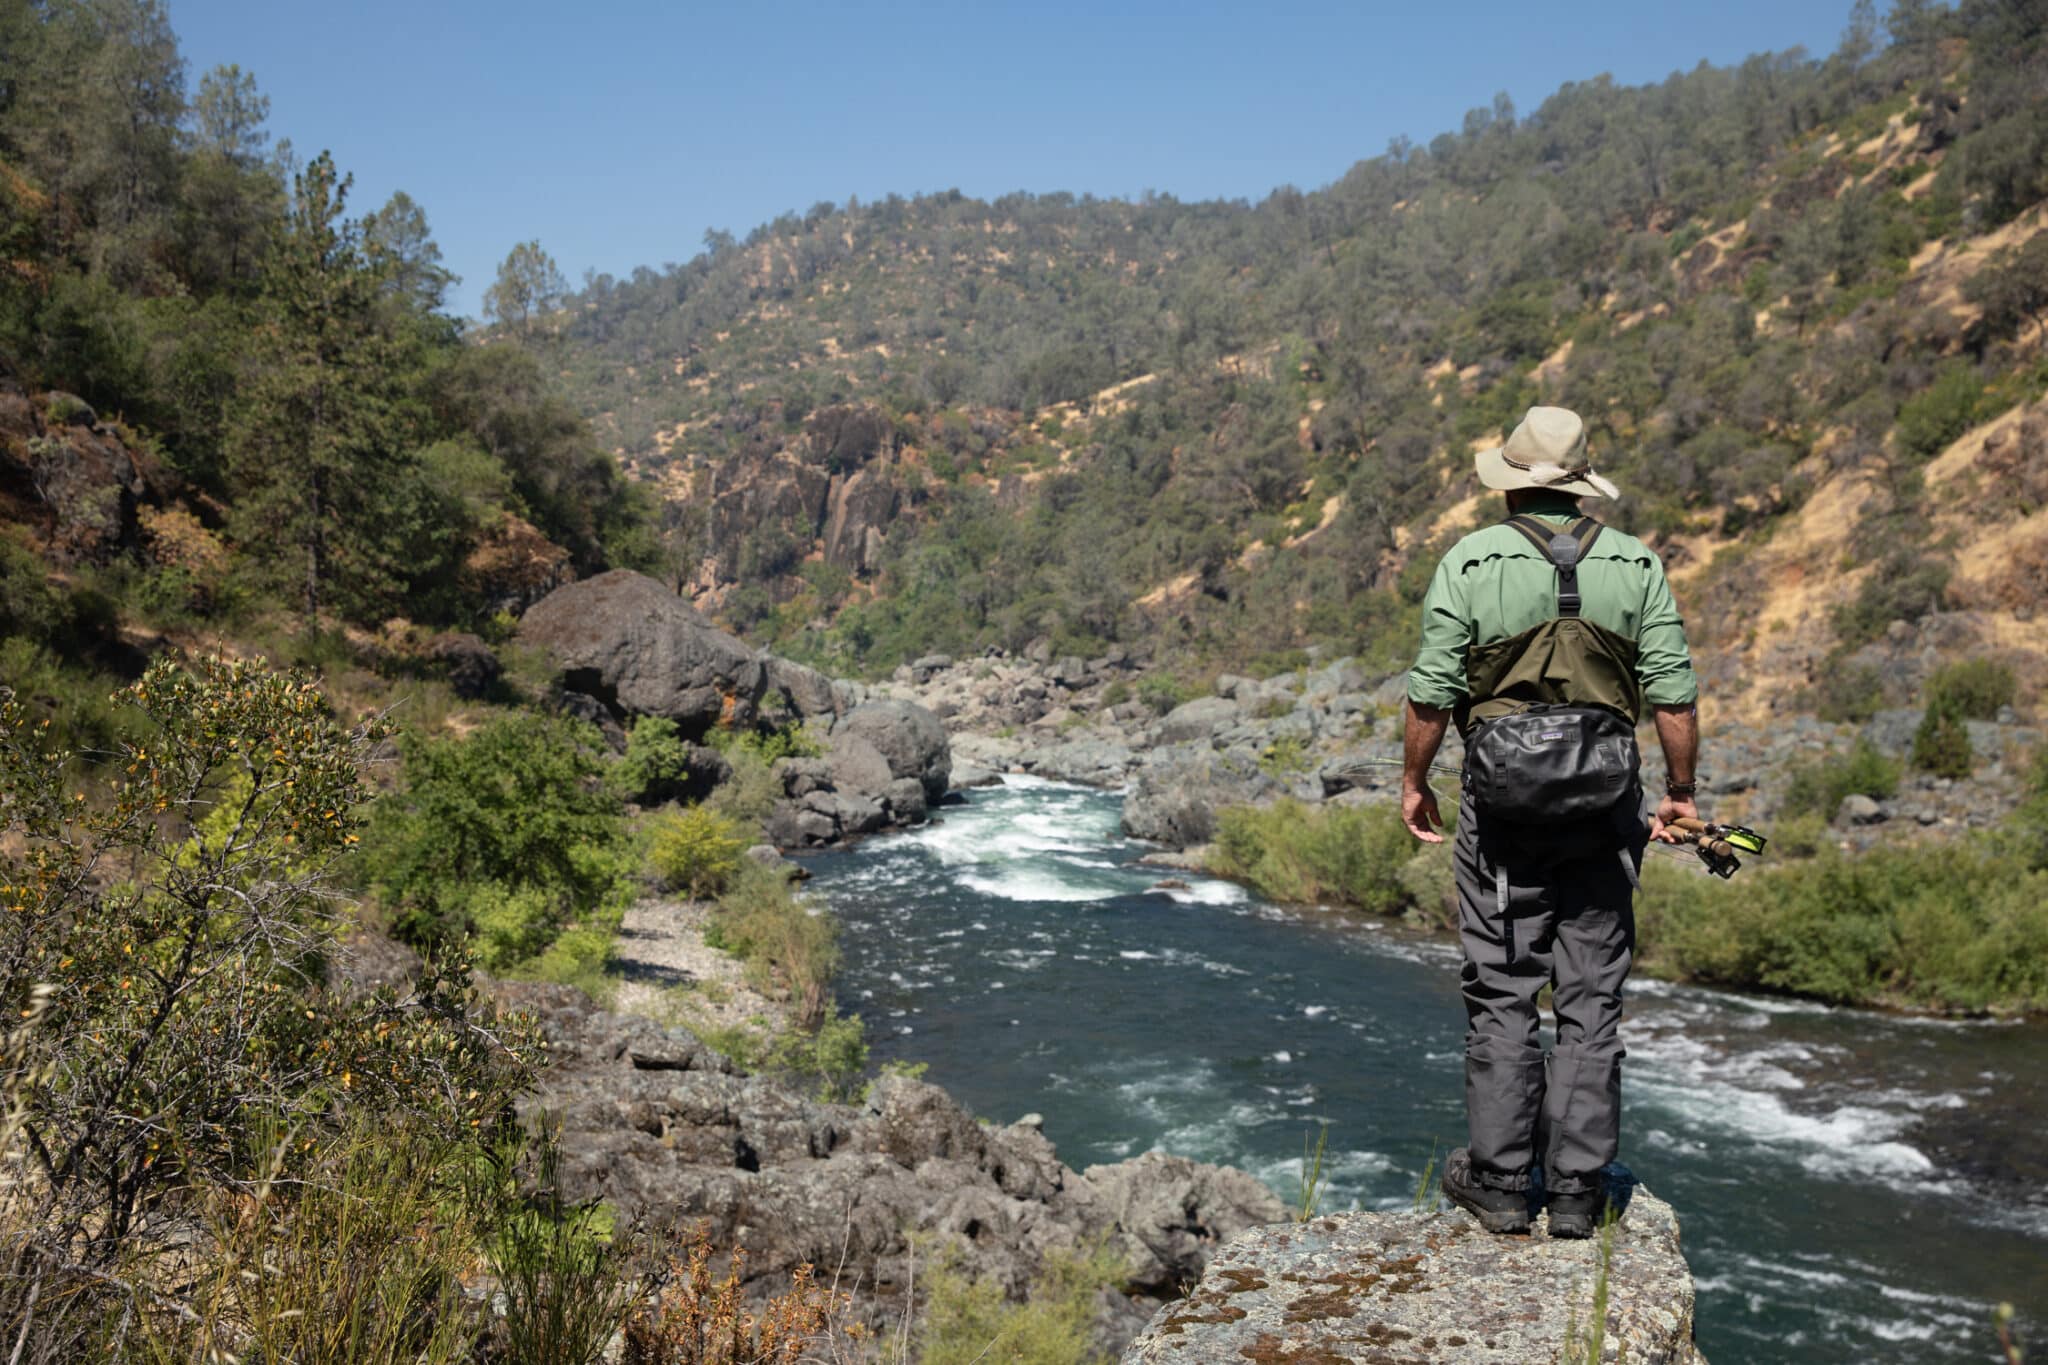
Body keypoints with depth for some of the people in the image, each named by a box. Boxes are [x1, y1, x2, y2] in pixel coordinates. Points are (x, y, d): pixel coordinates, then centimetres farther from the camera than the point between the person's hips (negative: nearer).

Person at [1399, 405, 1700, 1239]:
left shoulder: (1470, 562, -5)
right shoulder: (1635, 564, 2)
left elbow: (1430, 693, -5)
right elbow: (1674, 695, 0)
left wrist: (1414, 783, 8)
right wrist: (1680, 792, 11)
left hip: (1502, 805, -2)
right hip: (1606, 804, 2)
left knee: (1501, 995, 8)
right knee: (1592, 999, 8)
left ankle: (1500, 1180, 15)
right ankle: (1578, 1190, 15)